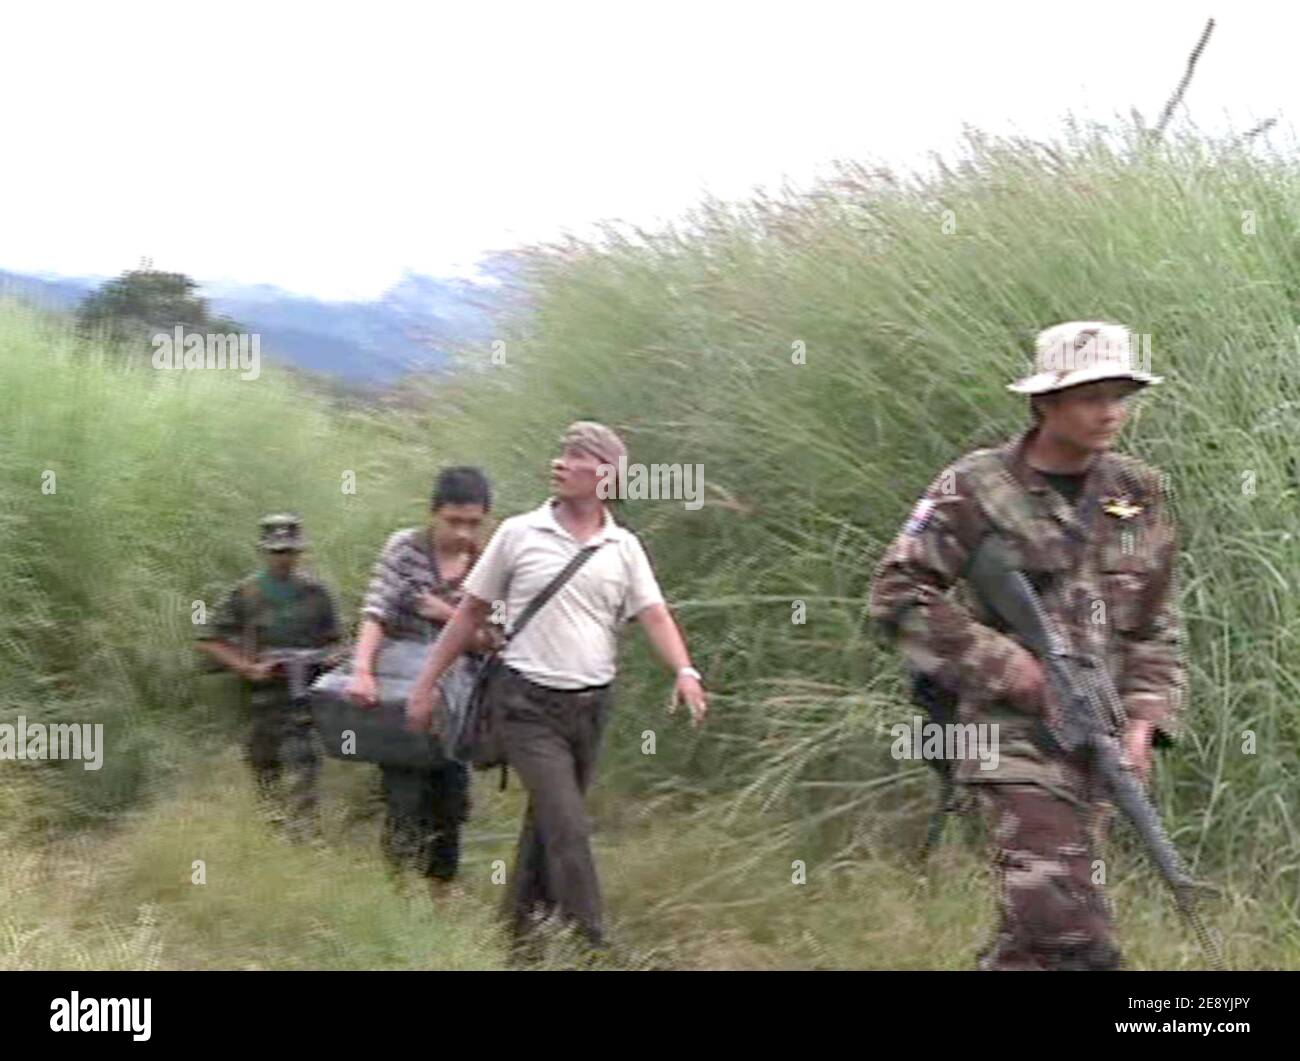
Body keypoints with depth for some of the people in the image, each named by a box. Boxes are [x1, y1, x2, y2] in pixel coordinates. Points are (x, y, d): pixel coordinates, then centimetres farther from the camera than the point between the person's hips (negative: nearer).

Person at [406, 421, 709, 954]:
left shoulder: (624, 548, 5)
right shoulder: (518, 534, -1)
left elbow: (654, 615, -3)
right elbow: (470, 612, 5)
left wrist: (685, 671, -22)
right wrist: (426, 683, 5)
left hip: (591, 705, 4)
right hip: (530, 705, -3)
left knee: (548, 822, 15)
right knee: (569, 828, -11)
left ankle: (518, 930, 32)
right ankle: (591, 945, -7)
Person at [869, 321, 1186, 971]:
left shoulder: (1139, 497, 9)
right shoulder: (977, 491, -6)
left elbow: (1157, 628, 13)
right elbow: (898, 594, -8)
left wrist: (1143, 718, -3)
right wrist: (1009, 669, -13)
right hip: (1015, 737, -6)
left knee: (1035, 929, 14)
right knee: (1071, 938, -15)